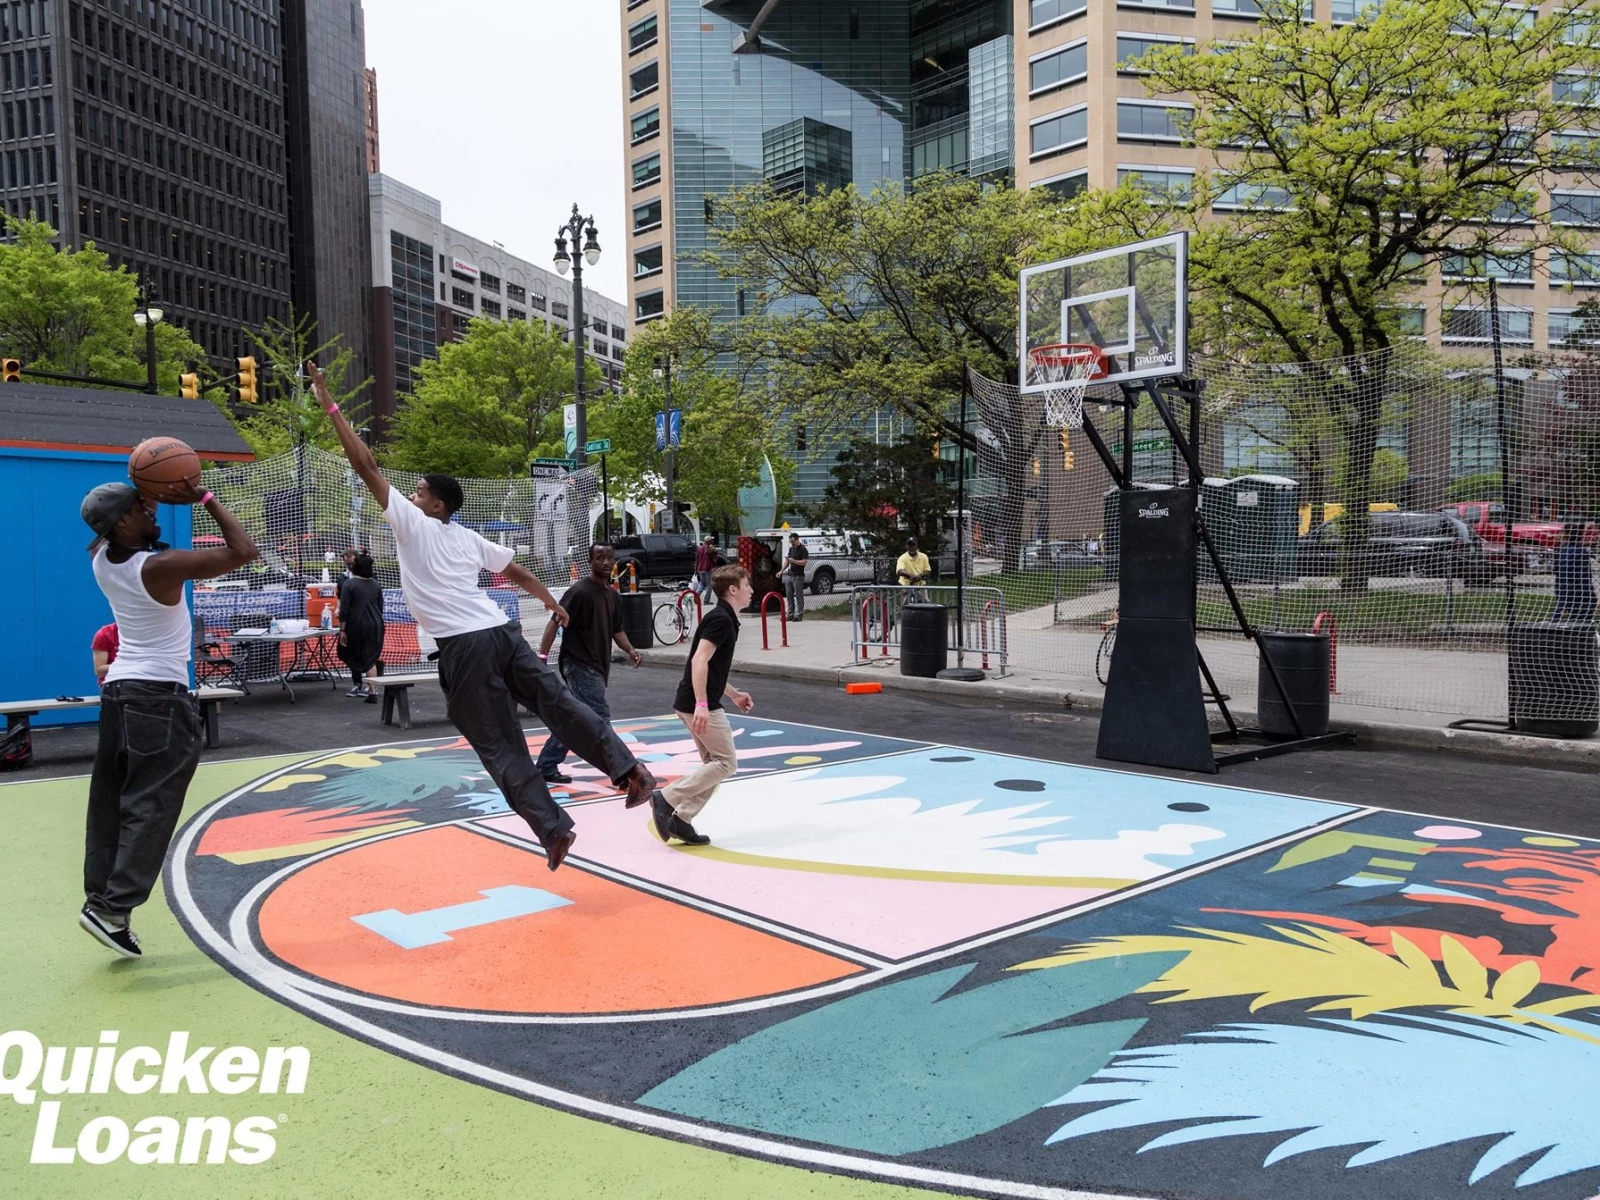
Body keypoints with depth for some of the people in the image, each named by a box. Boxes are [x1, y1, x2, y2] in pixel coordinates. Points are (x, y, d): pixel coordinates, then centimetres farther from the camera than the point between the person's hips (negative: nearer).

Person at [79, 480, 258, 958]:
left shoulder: (100, 559, 2)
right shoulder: (161, 567, -20)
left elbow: (107, 533, 26)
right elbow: (244, 552, -20)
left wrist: (150, 494, 8)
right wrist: (206, 500, -12)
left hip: (118, 689, 8)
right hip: (160, 697, -8)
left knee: (110, 804, 10)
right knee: (150, 807, -5)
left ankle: (101, 897, 13)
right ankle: (112, 907, -8)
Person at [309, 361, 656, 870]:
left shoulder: (412, 523, 4)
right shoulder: (469, 538, 20)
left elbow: (366, 466, 3)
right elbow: (518, 572, 30)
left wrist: (330, 407, 8)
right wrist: (552, 603, 46)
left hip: (464, 647, -5)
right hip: (502, 632, 6)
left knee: (499, 745, -1)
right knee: (559, 703, 4)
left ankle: (553, 827, -4)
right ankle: (628, 769, -8)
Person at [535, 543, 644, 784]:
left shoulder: (613, 596, 13)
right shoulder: (579, 591, -12)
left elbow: (616, 630, 20)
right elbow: (555, 622, -15)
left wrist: (629, 650, 1)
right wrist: (542, 656, -22)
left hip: (597, 666, 9)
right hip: (579, 664, -9)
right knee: (599, 716, -7)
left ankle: (547, 768, 22)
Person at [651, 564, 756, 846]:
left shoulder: (722, 619, 18)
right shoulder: (721, 619, -13)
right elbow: (699, 661, -24)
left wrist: (734, 694, 29)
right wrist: (702, 705, -29)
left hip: (694, 703, 10)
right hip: (699, 704, -10)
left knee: (714, 764, 12)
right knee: (726, 762, -6)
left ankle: (681, 819, 11)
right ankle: (666, 798, -7)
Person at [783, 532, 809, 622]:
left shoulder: (803, 550, -8)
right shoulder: (791, 549, 16)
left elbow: (804, 562, -16)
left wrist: (793, 561, -24)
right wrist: (782, 570, 12)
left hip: (798, 576, -8)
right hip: (789, 575, 8)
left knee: (799, 596, -4)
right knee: (789, 596, 9)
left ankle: (799, 615, -1)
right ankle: (790, 615, 15)